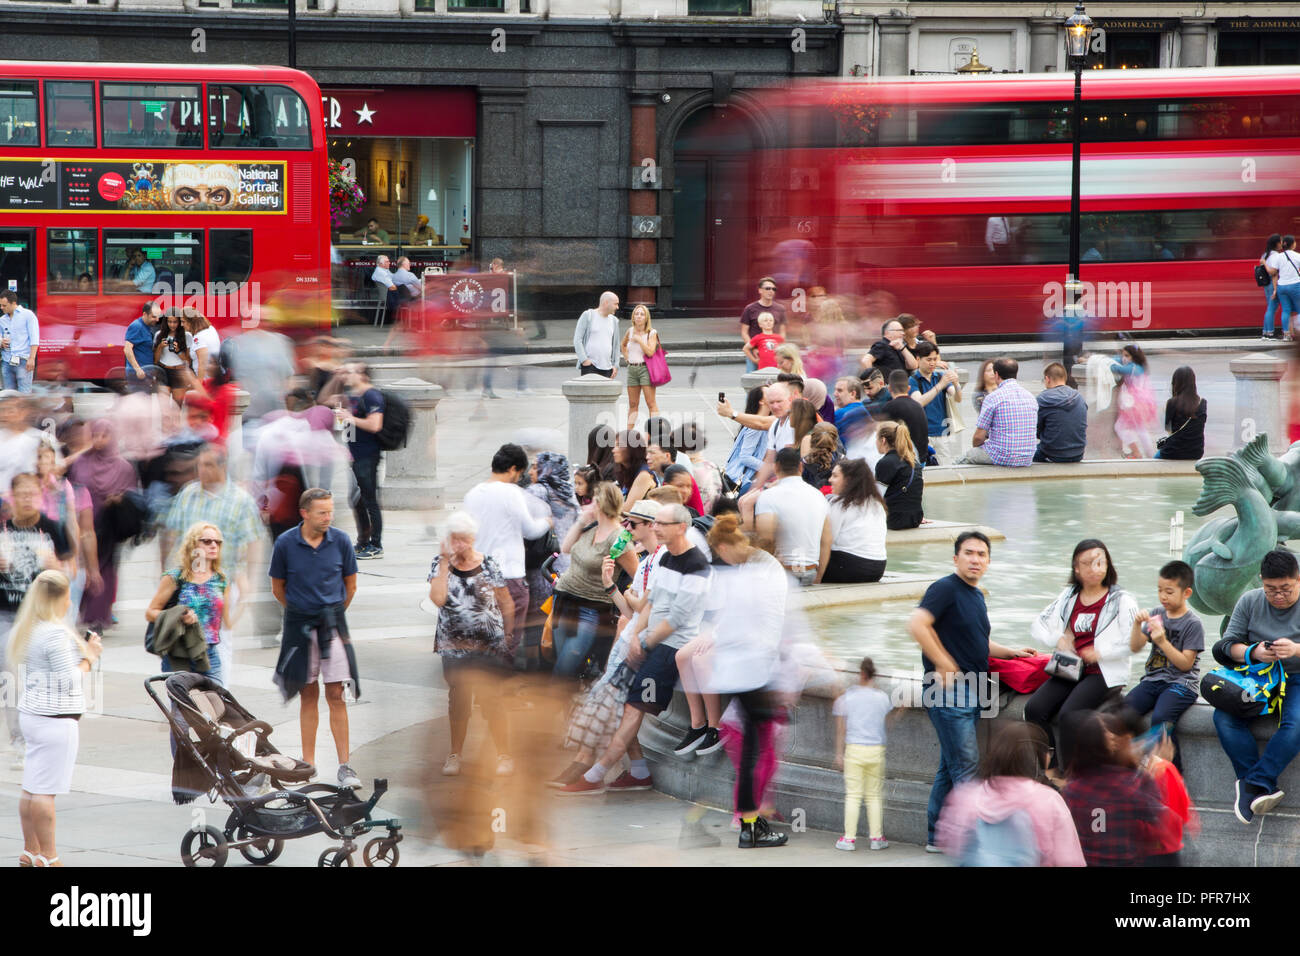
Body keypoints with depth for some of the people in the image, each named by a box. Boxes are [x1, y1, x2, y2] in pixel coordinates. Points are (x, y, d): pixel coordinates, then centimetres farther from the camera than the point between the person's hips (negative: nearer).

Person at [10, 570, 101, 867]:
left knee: (31, 788, 12)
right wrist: (88, 659, -1)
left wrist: (85, 651, 12)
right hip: (56, 718, -9)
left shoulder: (27, 631, 12)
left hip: (31, 714, 9)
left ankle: (30, 852, 17)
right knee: (45, 791, -5)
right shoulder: (56, 633, -17)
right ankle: (48, 857, -1)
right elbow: (68, 681, -17)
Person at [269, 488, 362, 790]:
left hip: (333, 621, 0)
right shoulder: (285, 544, -4)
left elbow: (350, 586, 11)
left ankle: (345, 766, -6)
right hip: (299, 623, 0)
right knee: (308, 695, 6)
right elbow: (278, 588, 8)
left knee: (336, 695, -6)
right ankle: (308, 764, 12)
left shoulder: (340, 541, -2)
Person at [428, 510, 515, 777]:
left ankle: (504, 755, 4)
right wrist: (445, 561, -13)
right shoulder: (440, 564, 2)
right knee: (458, 700, 8)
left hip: (488, 647, -2)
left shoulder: (488, 565, -1)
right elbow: (438, 598, -15)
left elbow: (507, 604, 7)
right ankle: (455, 754, 23)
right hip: (454, 645, 2)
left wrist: (507, 637, 6)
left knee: (490, 700, -6)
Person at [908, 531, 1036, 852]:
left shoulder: (976, 596, 19)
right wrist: (945, 666, -21)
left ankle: (937, 836, 17)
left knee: (950, 768, 12)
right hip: (949, 692, -9)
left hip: (970, 692, 9)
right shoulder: (945, 589, -10)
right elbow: (917, 624, -23)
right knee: (966, 765, -10)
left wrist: (1011, 652, 15)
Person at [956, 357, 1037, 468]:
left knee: (961, 461, 16)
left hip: (1003, 458, -7)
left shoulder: (992, 398, -12)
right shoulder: (1030, 397, 8)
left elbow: (979, 437, -9)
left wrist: (975, 446, 15)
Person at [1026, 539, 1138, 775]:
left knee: (1069, 713, -29)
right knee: (1035, 708, -18)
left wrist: (1099, 653, -16)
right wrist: (1058, 639, 0)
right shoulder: (1068, 597, 15)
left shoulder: (1121, 600, -2)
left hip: (1105, 673, -6)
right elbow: (1037, 626, 20)